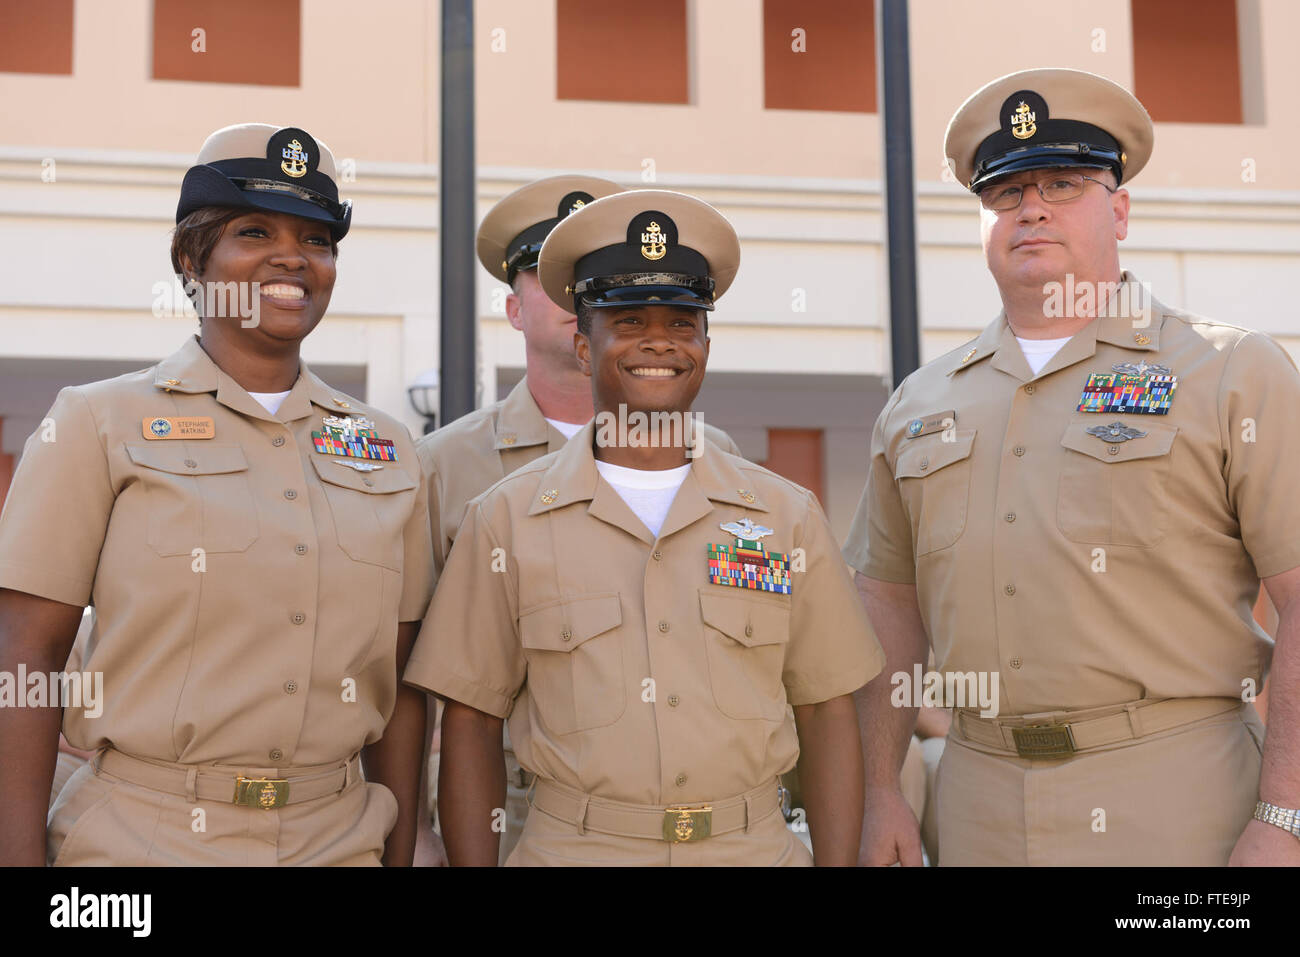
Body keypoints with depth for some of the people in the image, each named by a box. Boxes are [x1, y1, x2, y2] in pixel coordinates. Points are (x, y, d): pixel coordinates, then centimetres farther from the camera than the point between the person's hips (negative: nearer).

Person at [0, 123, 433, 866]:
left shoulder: (386, 450, 7)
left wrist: (400, 854, 4)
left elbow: (397, 678, 8)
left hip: (338, 840, 3)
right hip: (137, 839, -3)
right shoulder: (99, 425, -2)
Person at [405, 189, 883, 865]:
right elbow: (471, 723, 0)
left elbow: (825, 712, 5)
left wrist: (837, 860, -4)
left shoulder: (787, 515, 4)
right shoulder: (505, 519, 0)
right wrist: (476, 862, -6)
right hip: (572, 848, -1)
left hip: (755, 848, 2)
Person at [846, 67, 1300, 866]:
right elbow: (891, 611, 14)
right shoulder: (919, 409, 11)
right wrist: (876, 792, 7)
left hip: (1179, 802, -3)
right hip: (980, 812, 4)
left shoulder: (1236, 373, -1)